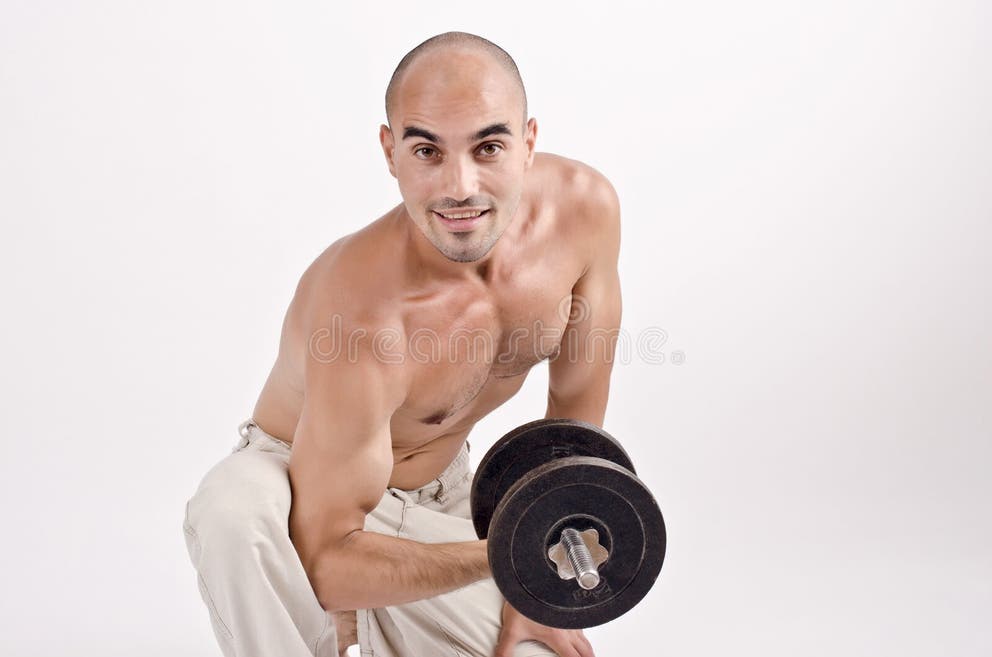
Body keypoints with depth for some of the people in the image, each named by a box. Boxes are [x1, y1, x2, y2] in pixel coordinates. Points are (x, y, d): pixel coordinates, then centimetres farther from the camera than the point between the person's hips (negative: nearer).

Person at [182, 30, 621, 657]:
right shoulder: (361, 309, -37)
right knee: (235, 508, -38)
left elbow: (580, 400, -5)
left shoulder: (585, 206, -20)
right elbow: (329, 562, -31)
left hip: (441, 500, 5)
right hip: (310, 489, -5)